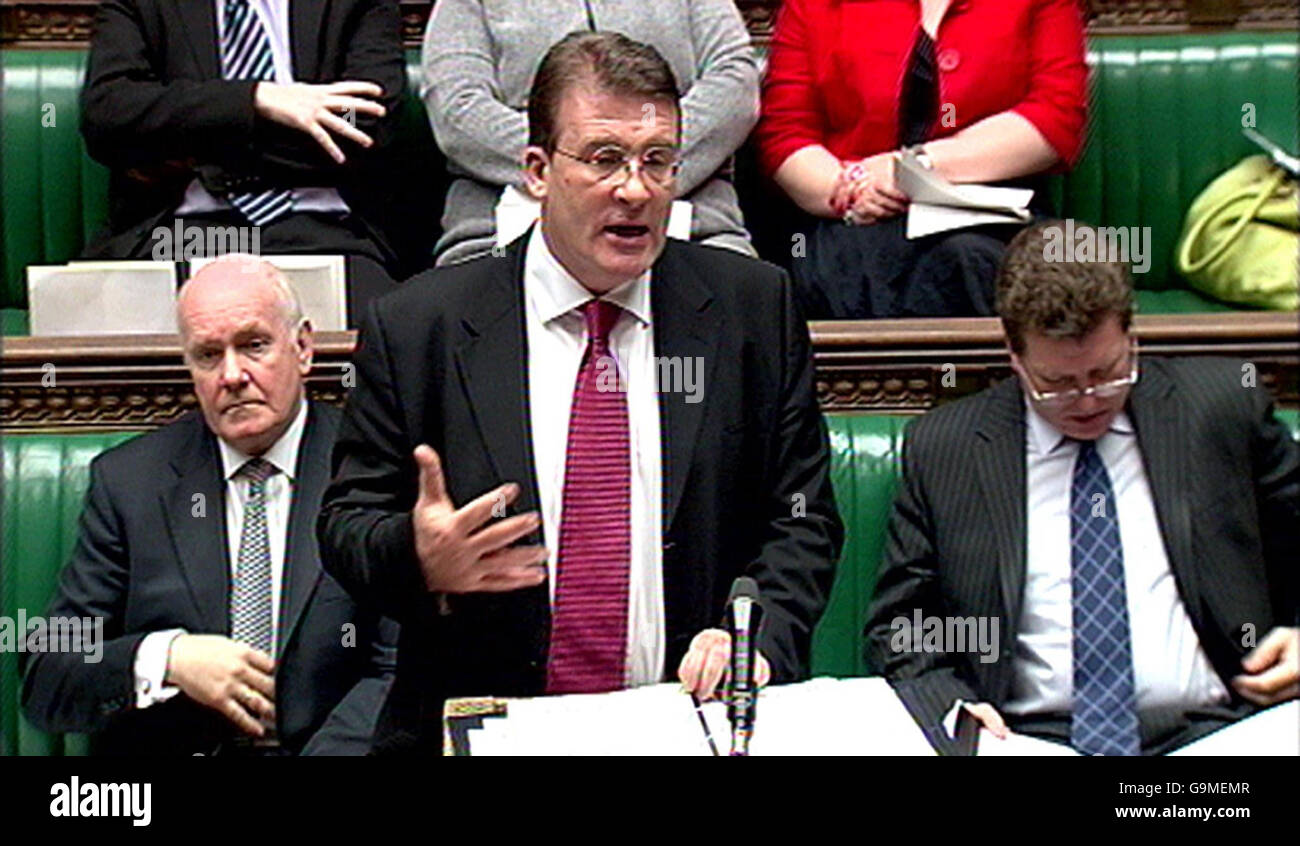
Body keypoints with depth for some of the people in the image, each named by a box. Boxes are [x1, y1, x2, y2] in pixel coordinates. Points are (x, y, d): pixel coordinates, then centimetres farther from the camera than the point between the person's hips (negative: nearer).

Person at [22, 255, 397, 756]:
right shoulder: (127, 481, 9)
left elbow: (399, 673, -1)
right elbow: (44, 682, 7)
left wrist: (328, 749, -17)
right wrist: (166, 660, -11)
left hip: (324, 747, -2)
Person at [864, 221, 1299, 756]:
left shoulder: (1222, 404, 7)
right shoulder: (942, 449, 5)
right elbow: (897, 627, 9)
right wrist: (946, 703, -10)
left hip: (1213, 732, 2)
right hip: (1027, 738, -2)